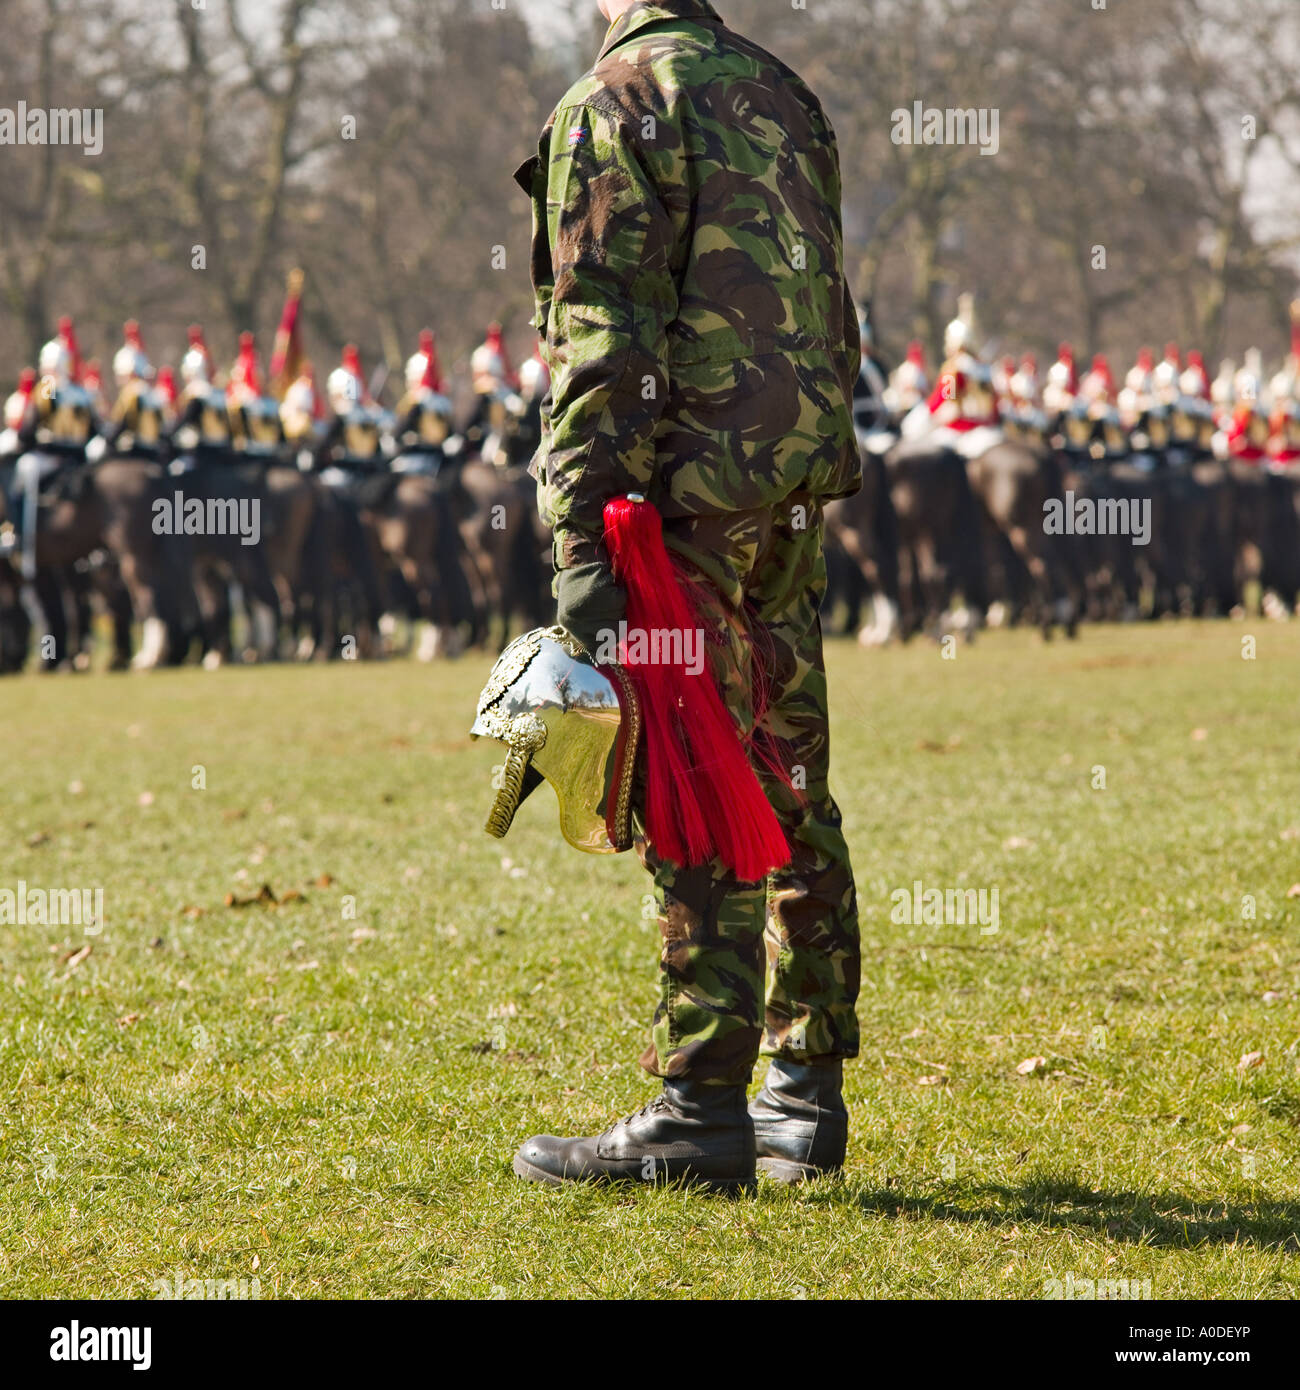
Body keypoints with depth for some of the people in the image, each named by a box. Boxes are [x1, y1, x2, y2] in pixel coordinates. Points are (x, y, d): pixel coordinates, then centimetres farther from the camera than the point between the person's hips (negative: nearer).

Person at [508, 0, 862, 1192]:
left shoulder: (613, 105, -6)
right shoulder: (785, 96, 17)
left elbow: (604, 336, -14)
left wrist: (581, 536, -17)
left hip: (688, 488, -8)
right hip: (796, 486, 8)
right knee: (790, 792, 11)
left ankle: (703, 1109, -8)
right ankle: (807, 1093, 16)